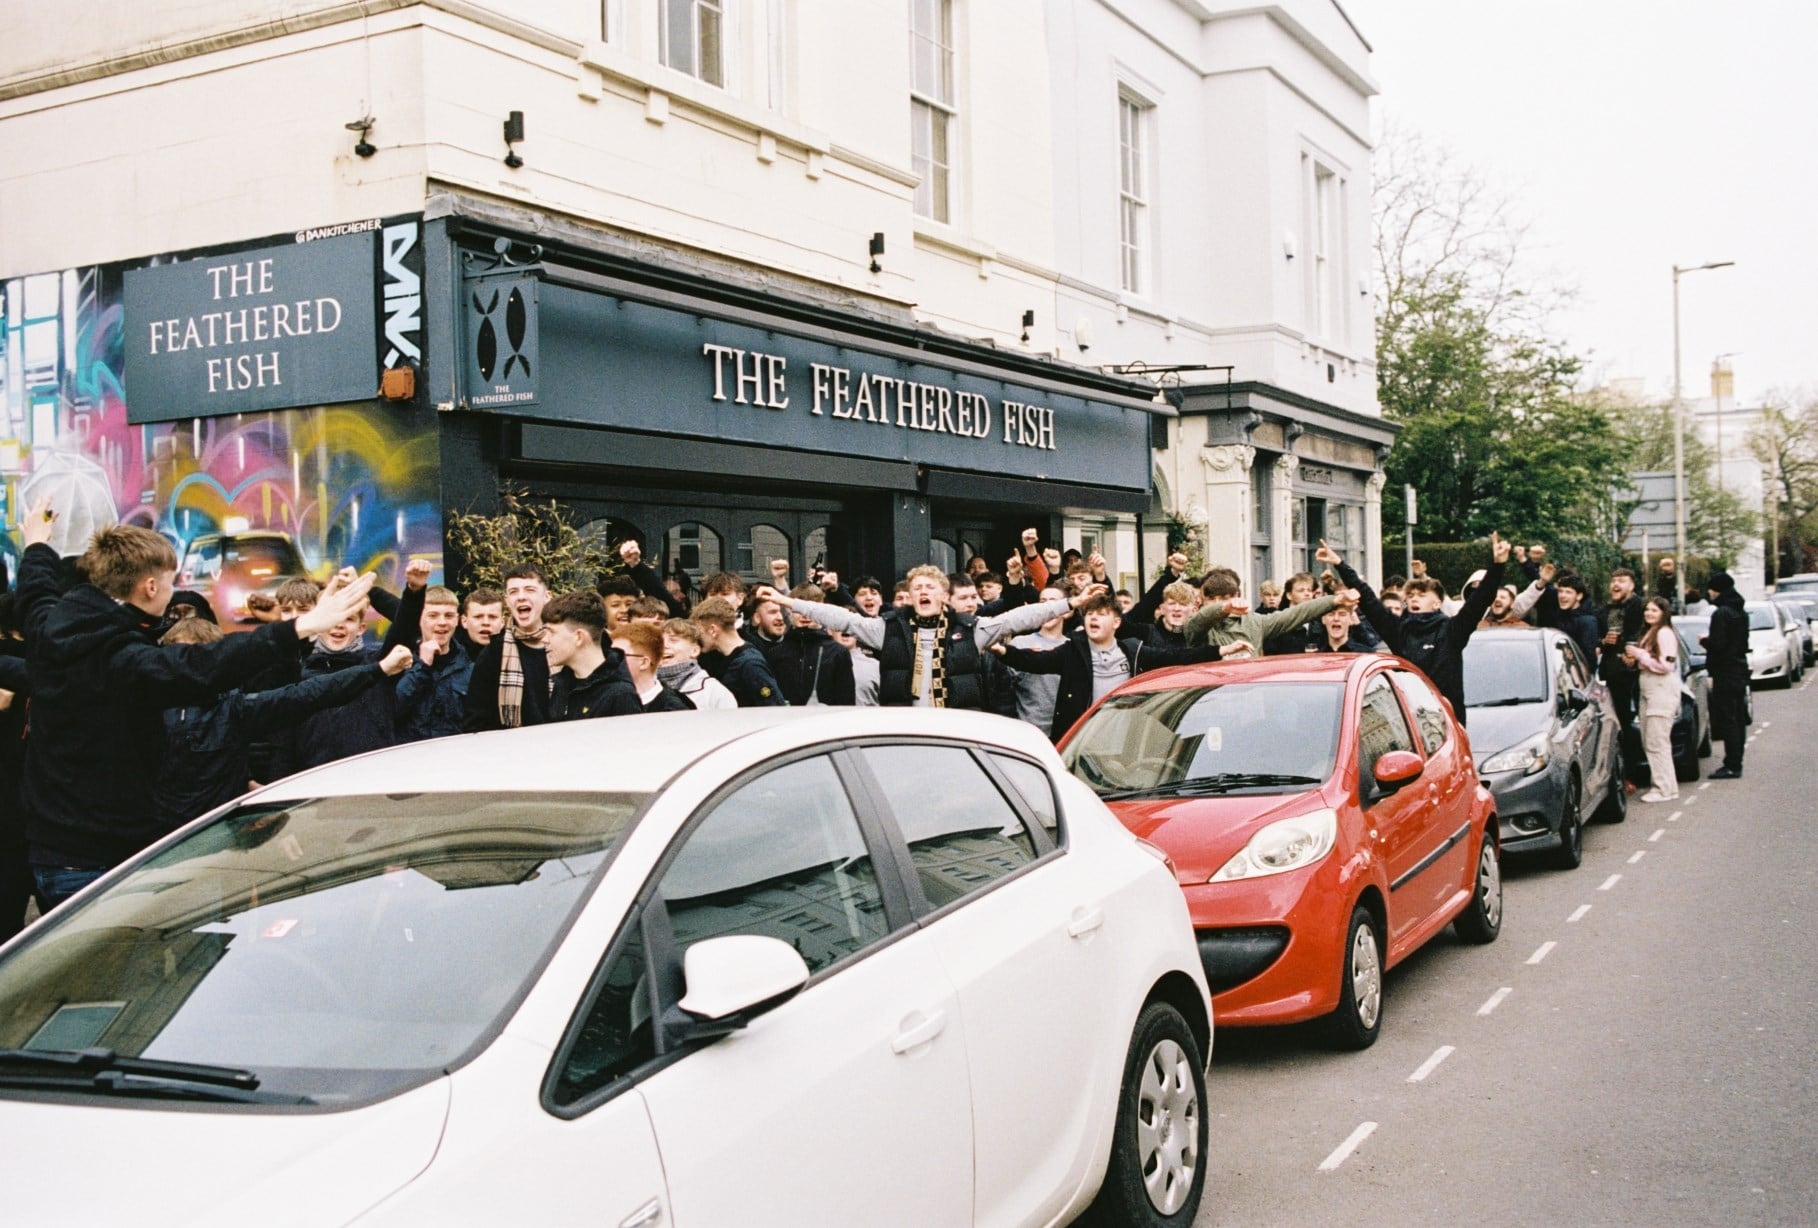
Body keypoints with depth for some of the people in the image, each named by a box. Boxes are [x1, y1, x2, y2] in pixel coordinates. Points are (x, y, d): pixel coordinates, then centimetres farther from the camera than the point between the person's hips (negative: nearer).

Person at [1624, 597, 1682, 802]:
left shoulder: (1665, 634, -10)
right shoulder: (1648, 634, 19)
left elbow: (1666, 665, -16)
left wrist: (1640, 655, -12)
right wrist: (1634, 660, 6)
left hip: (1662, 692, -10)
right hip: (1647, 692, 10)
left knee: (1657, 742, -10)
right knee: (1648, 742, 9)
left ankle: (1666, 789, -8)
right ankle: (1657, 783, 14)